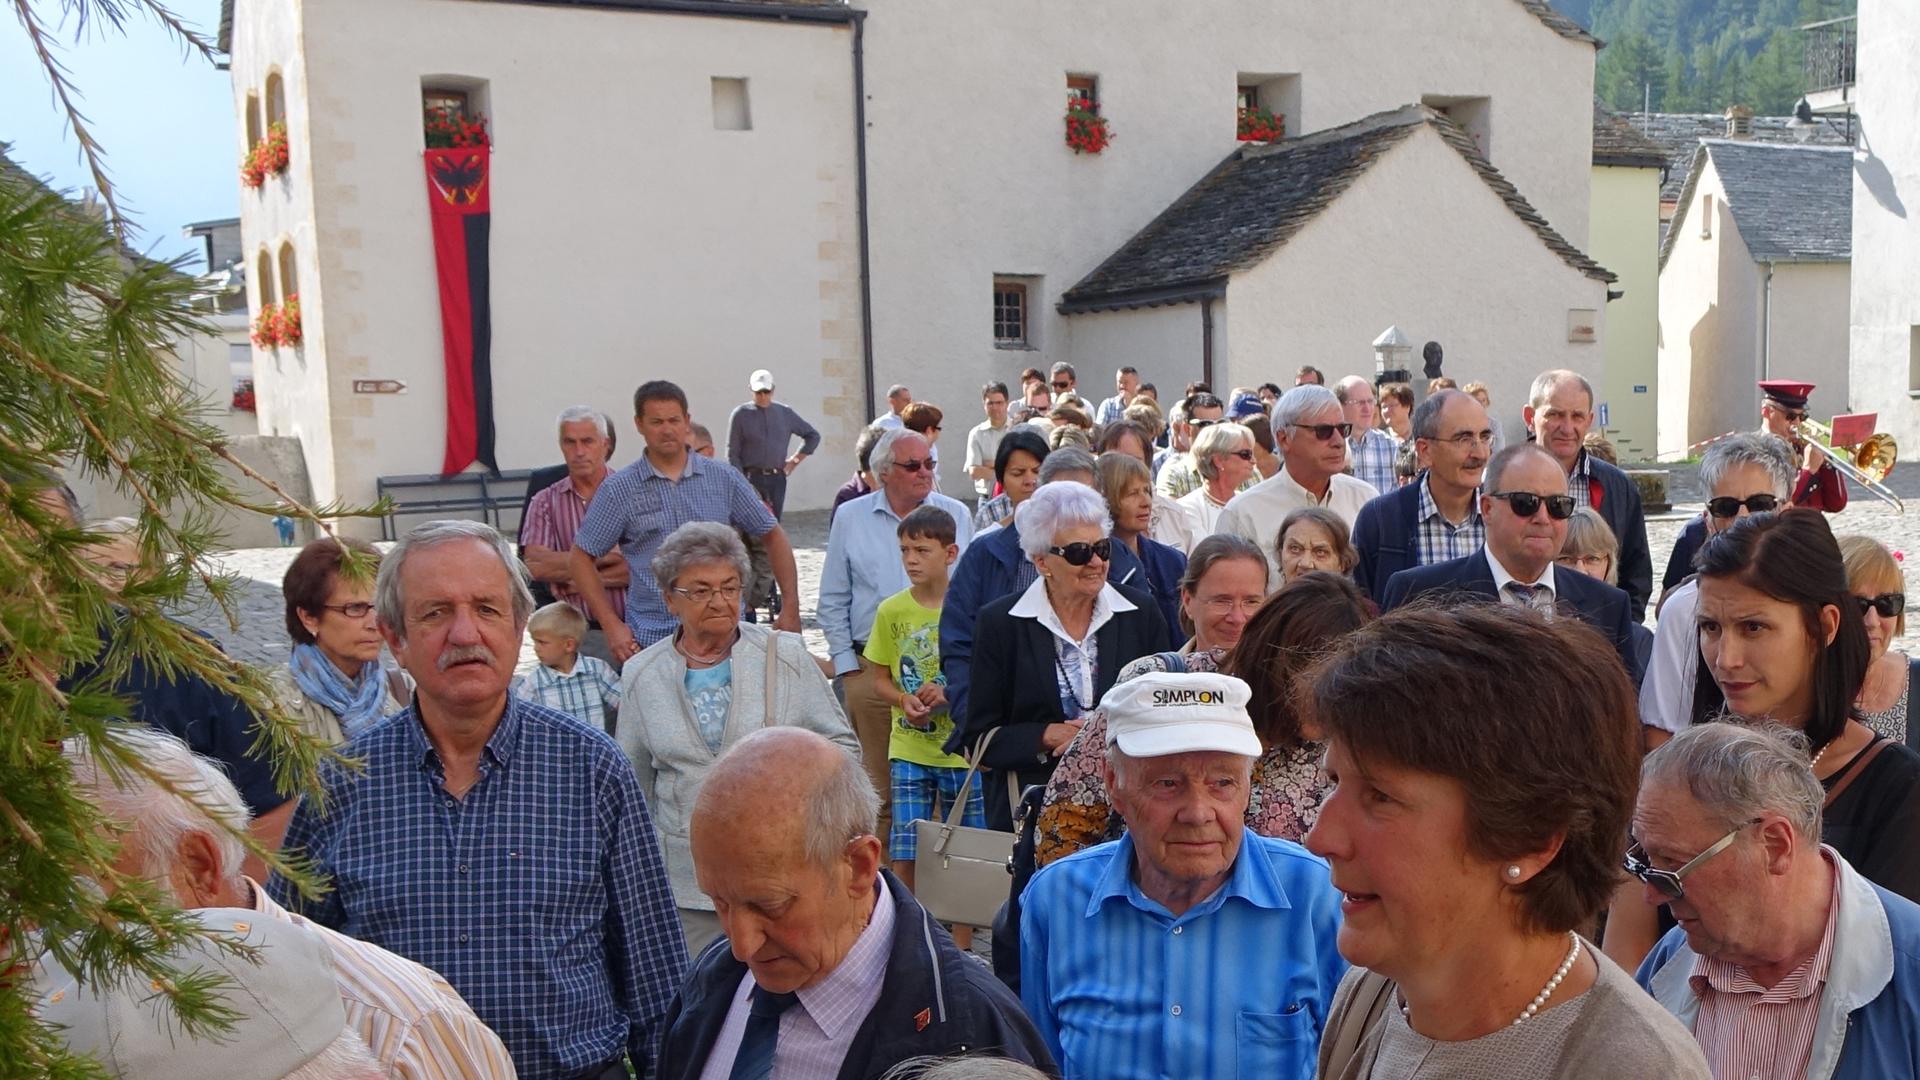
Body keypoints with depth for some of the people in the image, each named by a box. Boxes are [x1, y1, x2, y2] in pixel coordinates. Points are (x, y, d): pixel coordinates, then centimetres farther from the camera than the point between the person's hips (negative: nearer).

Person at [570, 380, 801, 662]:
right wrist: (612, 626, -4)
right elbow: (581, 556, 4)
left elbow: (773, 535, 11)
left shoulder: (724, 478, 5)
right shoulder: (619, 490, 1)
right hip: (651, 639, -1)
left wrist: (790, 607, 2)